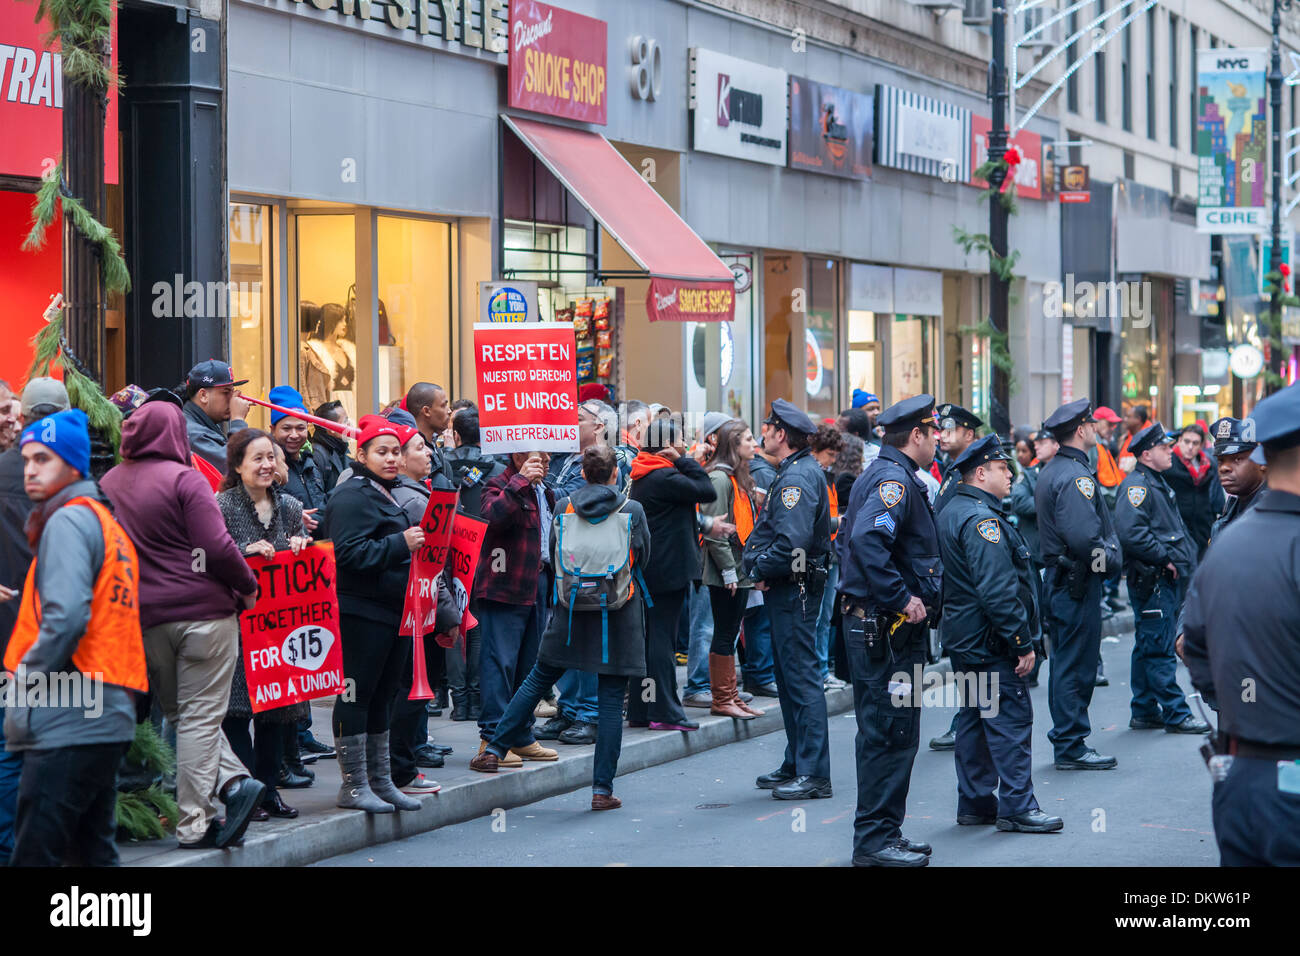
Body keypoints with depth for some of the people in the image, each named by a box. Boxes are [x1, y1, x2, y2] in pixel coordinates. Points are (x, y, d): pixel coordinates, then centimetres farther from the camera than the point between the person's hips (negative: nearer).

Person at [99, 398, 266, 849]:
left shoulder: (108, 484, 8)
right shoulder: (184, 479, -10)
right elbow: (217, 547, -15)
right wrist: (248, 586, -1)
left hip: (146, 619, 5)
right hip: (204, 609, -5)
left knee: (182, 714, 18)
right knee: (201, 714, -1)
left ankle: (232, 782, 5)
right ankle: (195, 824, -1)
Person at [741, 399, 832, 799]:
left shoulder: (797, 478, -18)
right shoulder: (796, 471, 16)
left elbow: (792, 542, -28)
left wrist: (760, 570, -15)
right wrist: (757, 564, 6)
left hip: (794, 590, -11)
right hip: (787, 589, 11)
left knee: (802, 677, -9)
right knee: (789, 677, 15)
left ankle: (814, 774, -8)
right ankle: (795, 765, 23)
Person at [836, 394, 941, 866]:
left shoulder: (883, 476, 17)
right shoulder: (894, 481, -16)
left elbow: (850, 539, 26)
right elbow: (867, 542, -31)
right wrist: (902, 599, -25)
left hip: (877, 626, 11)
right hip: (888, 631, -11)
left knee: (888, 733, 15)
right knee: (890, 733, -7)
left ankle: (882, 834, 21)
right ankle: (874, 840, -4)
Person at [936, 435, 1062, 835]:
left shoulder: (952, 512, 14)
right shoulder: (982, 519, -19)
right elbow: (997, 590, -25)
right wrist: (1023, 643, -21)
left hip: (964, 637, 11)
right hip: (990, 639, -11)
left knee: (975, 719, 14)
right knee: (1012, 719, -7)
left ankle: (974, 803, 19)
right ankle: (1017, 808, -5)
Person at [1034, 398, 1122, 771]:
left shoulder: (1052, 471, 14)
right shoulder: (1075, 475, -19)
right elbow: (1084, 537, -27)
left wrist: (1110, 555, 11)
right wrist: (1112, 561, -12)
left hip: (1059, 578, 10)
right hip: (1078, 582, -10)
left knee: (1065, 662, 15)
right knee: (1077, 665, -4)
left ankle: (1066, 740, 23)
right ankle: (1072, 747, 0)